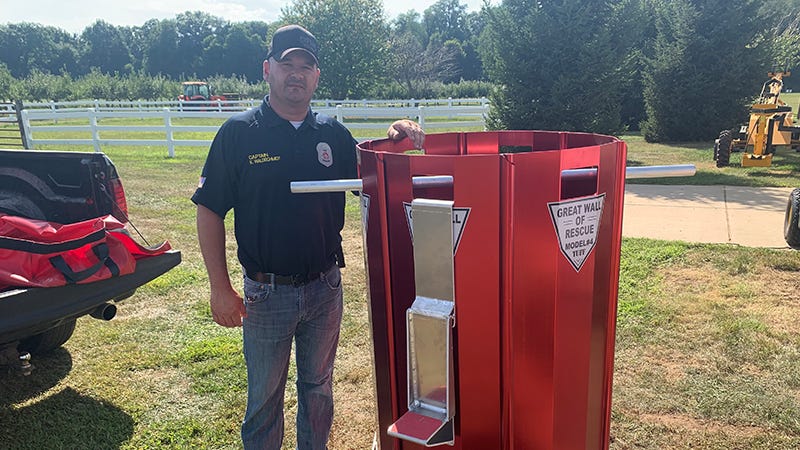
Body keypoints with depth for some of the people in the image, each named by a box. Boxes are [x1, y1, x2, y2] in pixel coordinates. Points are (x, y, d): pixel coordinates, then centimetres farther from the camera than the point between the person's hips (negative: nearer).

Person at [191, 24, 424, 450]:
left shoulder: (333, 134, 3)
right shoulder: (238, 132, -7)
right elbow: (209, 212, -6)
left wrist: (395, 139, -10)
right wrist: (220, 289, -9)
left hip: (325, 287, 3)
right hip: (266, 291, -3)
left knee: (318, 388, 21)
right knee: (264, 396, 15)